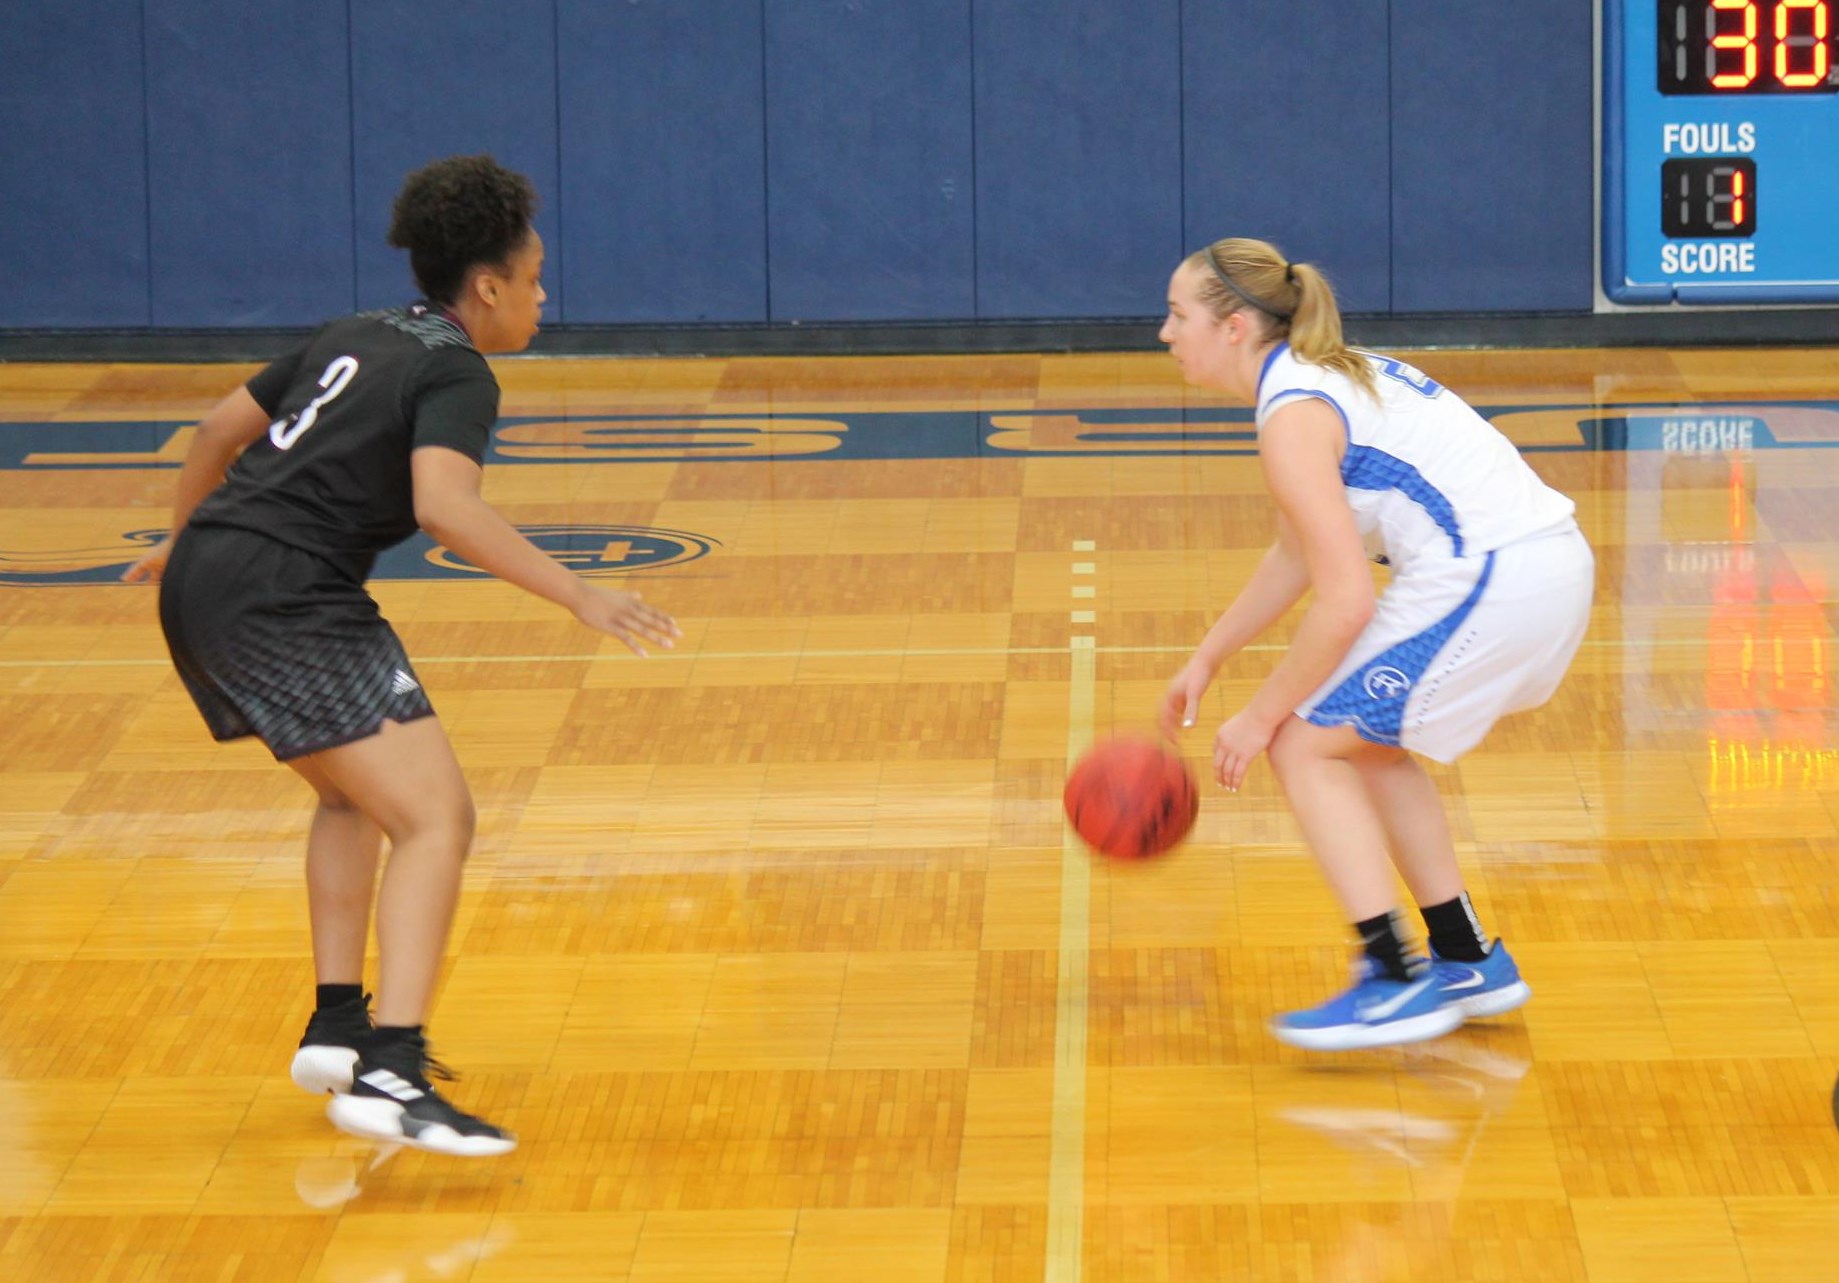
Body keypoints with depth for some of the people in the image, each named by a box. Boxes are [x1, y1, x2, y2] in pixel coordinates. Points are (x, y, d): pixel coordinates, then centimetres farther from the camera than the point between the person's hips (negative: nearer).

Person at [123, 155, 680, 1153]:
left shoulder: (354, 338, 21)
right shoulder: (454, 373, -4)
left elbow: (222, 427, 31)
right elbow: (446, 507, -22)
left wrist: (181, 541, 46)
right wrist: (578, 596, -22)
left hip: (203, 583, 10)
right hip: (286, 595, -10)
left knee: (354, 794, 29)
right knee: (436, 818, -15)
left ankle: (337, 1026, 25)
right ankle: (388, 1072, -30)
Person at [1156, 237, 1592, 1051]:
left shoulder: (1292, 418, -12)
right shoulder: (1325, 379, 19)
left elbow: (1344, 601, -16)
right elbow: (1298, 556, 29)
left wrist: (1263, 715, -6)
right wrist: (1205, 661, 31)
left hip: (1491, 581, -10)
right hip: (1553, 564, 10)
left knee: (1305, 745, 0)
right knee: (1366, 742, 23)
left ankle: (1393, 983, -4)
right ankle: (1467, 961, 27)